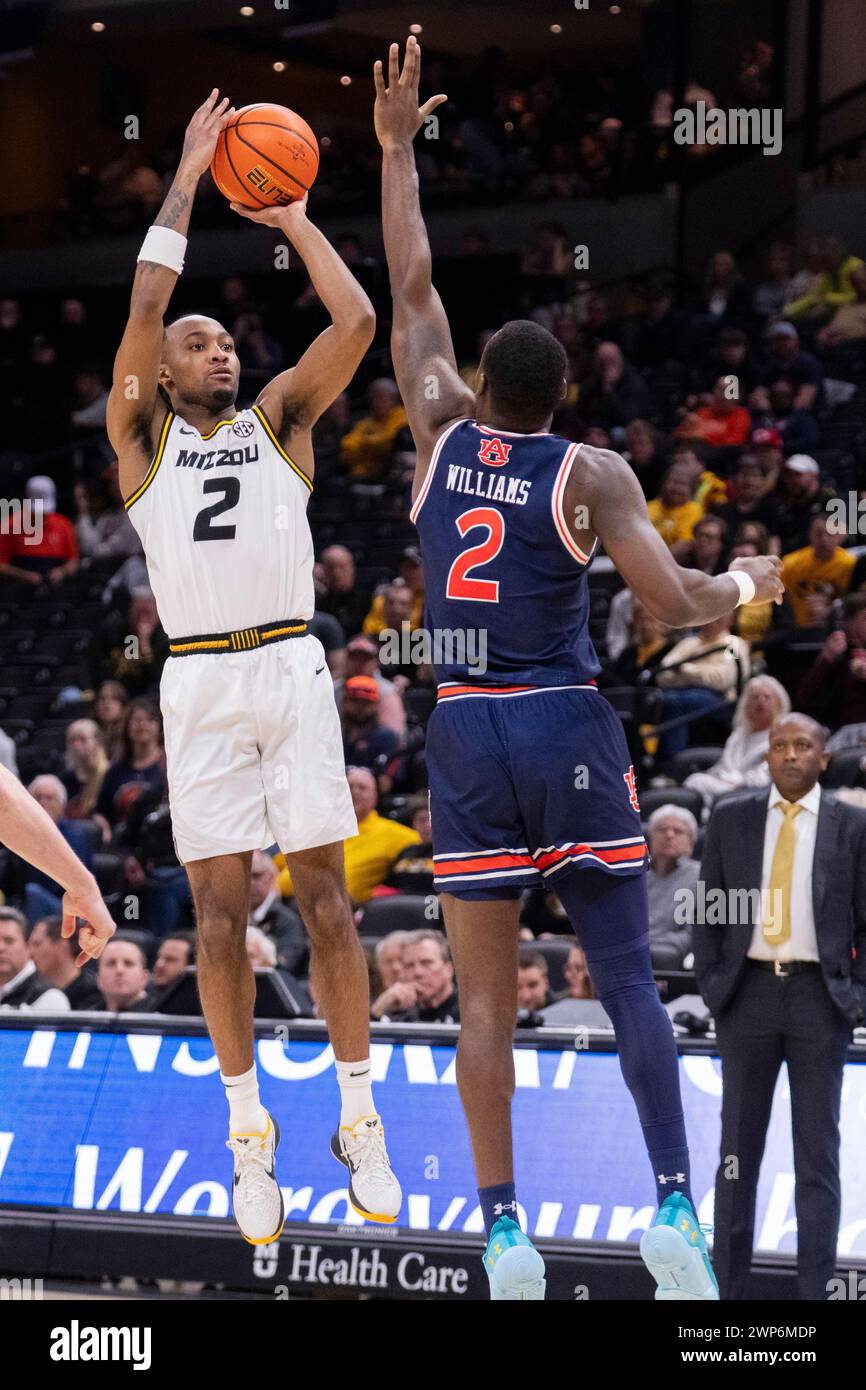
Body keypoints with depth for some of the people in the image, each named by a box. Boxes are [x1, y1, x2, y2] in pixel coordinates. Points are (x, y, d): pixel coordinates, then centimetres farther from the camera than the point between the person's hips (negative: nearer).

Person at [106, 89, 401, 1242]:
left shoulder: (278, 421, 13)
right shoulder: (141, 437, 9)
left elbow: (356, 322, 0)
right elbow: (145, 304, -4)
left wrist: (295, 224, 7)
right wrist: (190, 176, -2)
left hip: (291, 668, 0)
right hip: (200, 682, 0)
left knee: (324, 891, -1)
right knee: (220, 906, 1)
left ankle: (359, 1117, 4)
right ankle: (248, 1128, 8)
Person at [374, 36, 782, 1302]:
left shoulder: (441, 433, 4)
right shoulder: (591, 473, -4)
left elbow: (411, 291, 15)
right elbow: (676, 606, -10)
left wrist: (399, 150, 22)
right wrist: (746, 585, 12)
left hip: (466, 731, 2)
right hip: (570, 729, -2)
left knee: (486, 998, 4)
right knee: (627, 979, 2)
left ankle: (505, 1231, -2)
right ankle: (674, 1207, -6)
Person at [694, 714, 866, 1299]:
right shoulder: (731, 818, 6)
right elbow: (708, 909, 8)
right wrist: (711, 983, -1)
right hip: (749, 991, 1)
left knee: (817, 1156, 1)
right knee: (738, 1150, 4)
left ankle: (817, 1290, 3)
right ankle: (728, 1286, 8)